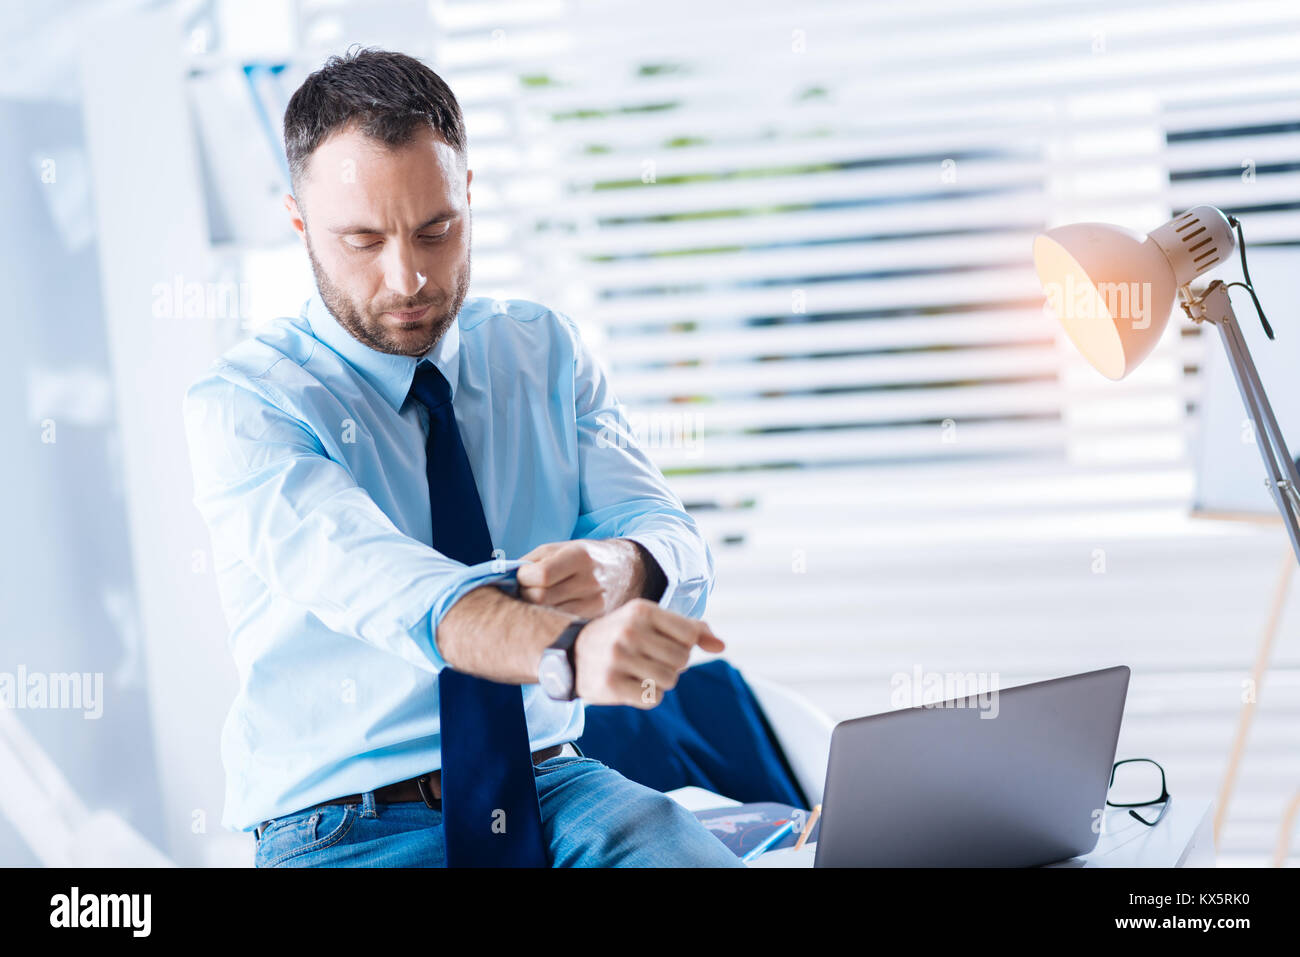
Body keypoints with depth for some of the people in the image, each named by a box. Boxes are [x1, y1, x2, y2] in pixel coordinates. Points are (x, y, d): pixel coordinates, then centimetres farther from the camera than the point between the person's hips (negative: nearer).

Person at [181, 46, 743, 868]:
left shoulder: (546, 352, 9)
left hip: (548, 786, 4)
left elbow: (680, 550, -1)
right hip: (343, 824, -4)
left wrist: (619, 569, -27)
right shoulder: (241, 405, -8)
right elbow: (369, 578, -26)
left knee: (706, 860, -25)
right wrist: (566, 652, -46)